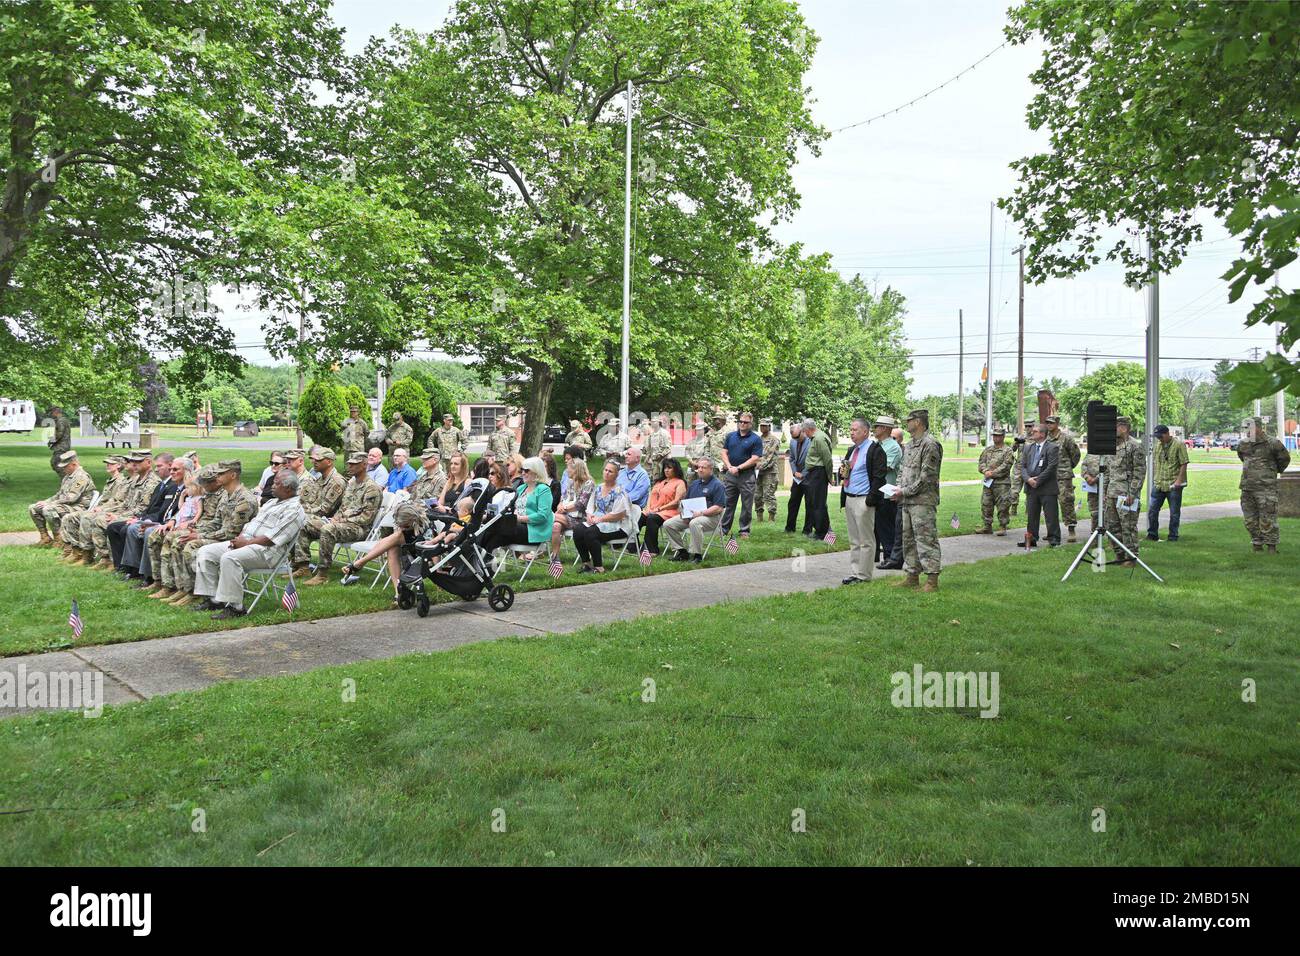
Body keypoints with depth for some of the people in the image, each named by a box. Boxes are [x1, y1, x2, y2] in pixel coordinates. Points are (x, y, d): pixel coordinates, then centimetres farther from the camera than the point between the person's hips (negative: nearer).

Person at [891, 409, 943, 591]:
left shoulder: (930, 444, -13)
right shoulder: (909, 445, 17)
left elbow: (926, 477, -17)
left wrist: (905, 491, -15)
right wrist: (898, 489, 4)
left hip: (923, 501, -10)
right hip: (907, 501, 10)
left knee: (926, 540, -8)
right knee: (908, 539, 13)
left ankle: (932, 580, -4)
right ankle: (912, 575, 22)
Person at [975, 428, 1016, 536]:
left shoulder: (1008, 451, -2)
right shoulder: (987, 450, 16)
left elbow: (1005, 466, -11)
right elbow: (981, 462, 10)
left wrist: (992, 473, -14)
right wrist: (986, 471, -10)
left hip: (1002, 483, -5)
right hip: (988, 482, 6)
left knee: (1003, 506, -4)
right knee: (986, 505, 7)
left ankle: (1002, 527, 3)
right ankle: (987, 526, 16)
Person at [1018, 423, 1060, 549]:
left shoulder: (1052, 448, -6)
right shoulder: (1028, 448, 14)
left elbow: (1051, 467, -14)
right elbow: (1023, 466, 10)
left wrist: (1038, 480, -14)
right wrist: (1028, 479, -8)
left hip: (1047, 488, -6)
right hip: (1031, 488, 6)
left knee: (1051, 515, -1)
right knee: (1031, 515, 10)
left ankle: (1053, 540, 6)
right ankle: (1031, 539, 17)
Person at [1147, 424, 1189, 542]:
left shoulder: (1179, 445, -8)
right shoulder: (1158, 445, 11)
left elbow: (1184, 464, -10)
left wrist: (1179, 479, -17)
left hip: (1173, 485, -6)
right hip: (1159, 484, 6)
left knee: (1174, 512, 3)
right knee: (1152, 510, 6)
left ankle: (1173, 536, 12)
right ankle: (1152, 534, 17)